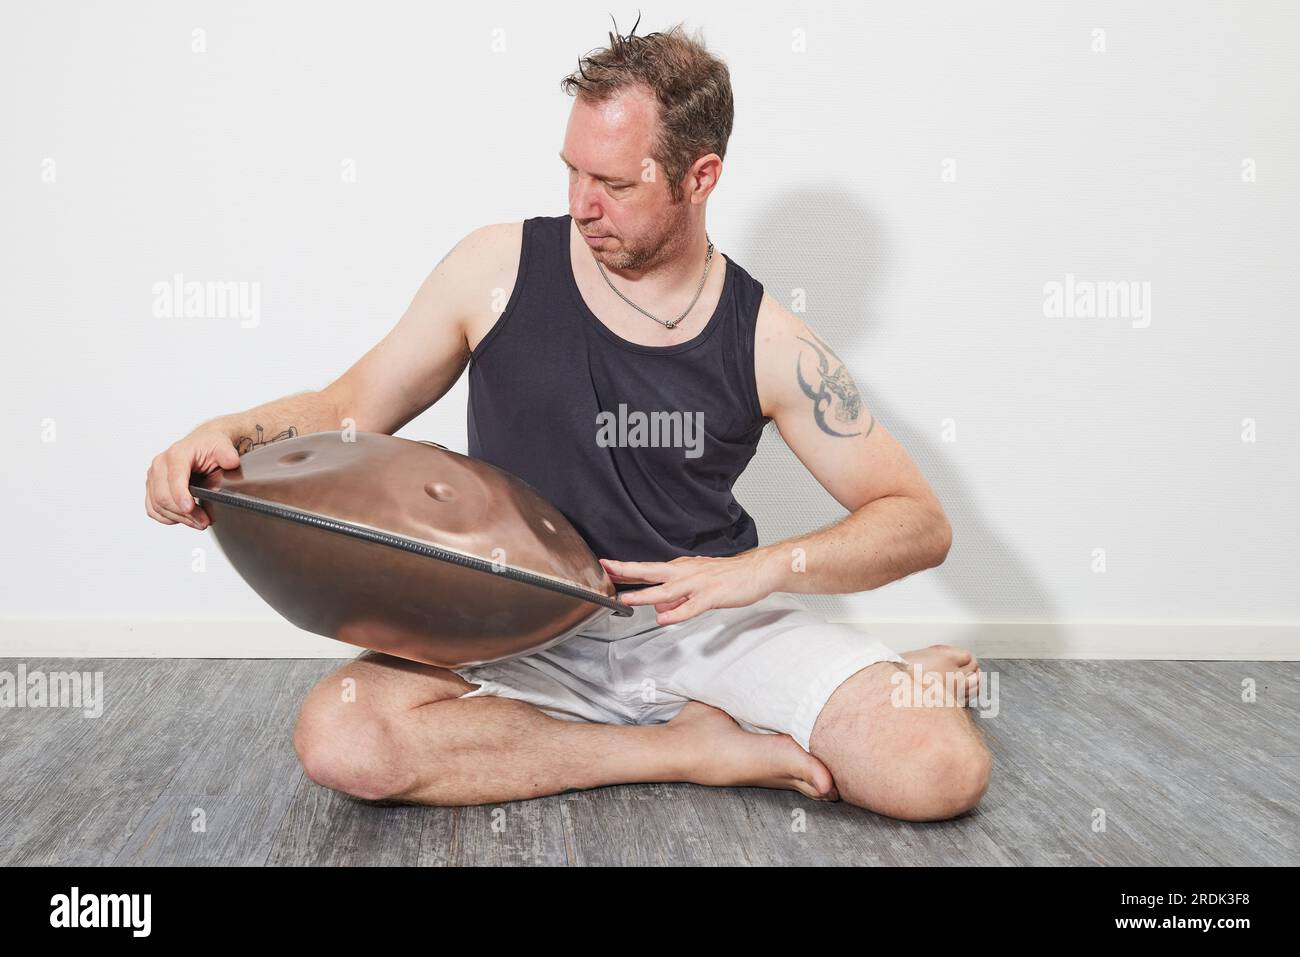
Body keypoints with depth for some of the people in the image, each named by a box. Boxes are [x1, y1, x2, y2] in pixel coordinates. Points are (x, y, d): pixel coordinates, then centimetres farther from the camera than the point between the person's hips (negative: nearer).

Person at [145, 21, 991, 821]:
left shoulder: (765, 339, -5)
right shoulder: (500, 268, -4)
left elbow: (920, 524, -4)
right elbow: (350, 409, 7)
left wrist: (764, 568, -21)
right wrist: (229, 435, -13)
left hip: (712, 623, -2)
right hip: (528, 633, 3)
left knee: (943, 771, -26)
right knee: (340, 738, -29)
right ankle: (697, 749, -14)